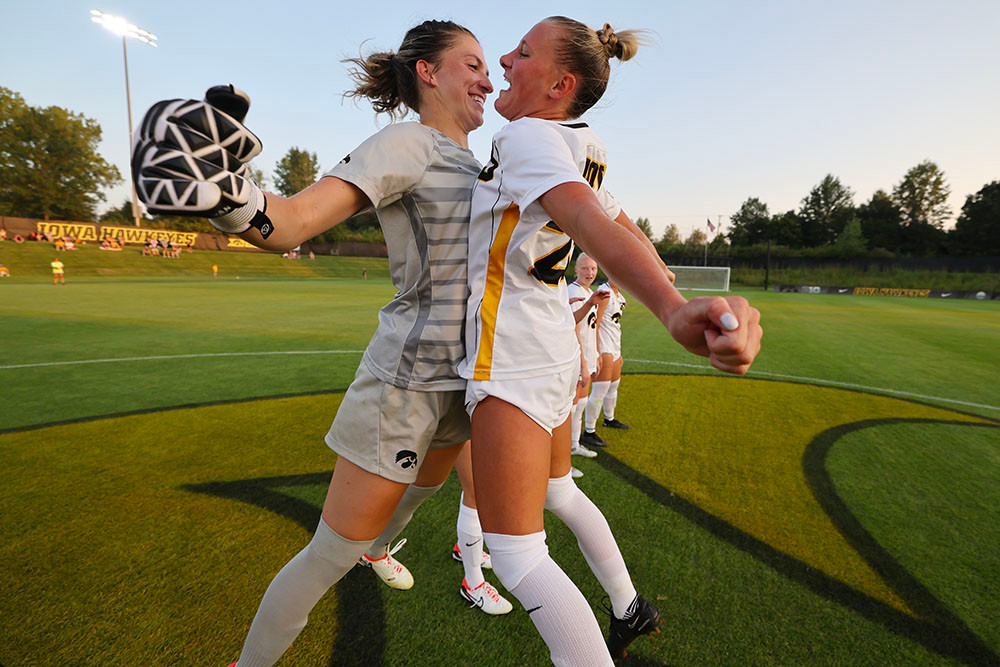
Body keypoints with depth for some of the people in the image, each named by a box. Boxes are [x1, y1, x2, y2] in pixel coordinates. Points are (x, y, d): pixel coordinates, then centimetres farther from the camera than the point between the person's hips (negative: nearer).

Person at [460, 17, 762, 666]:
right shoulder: (585, 151, 10)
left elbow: (591, 222, -36)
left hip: (512, 354, -10)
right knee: (559, 492, 28)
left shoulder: (529, 135, -17)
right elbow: (631, 235, 15)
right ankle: (630, 611, 47)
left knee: (514, 553, -2)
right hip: (554, 346, 10)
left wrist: (673, 310, -53)